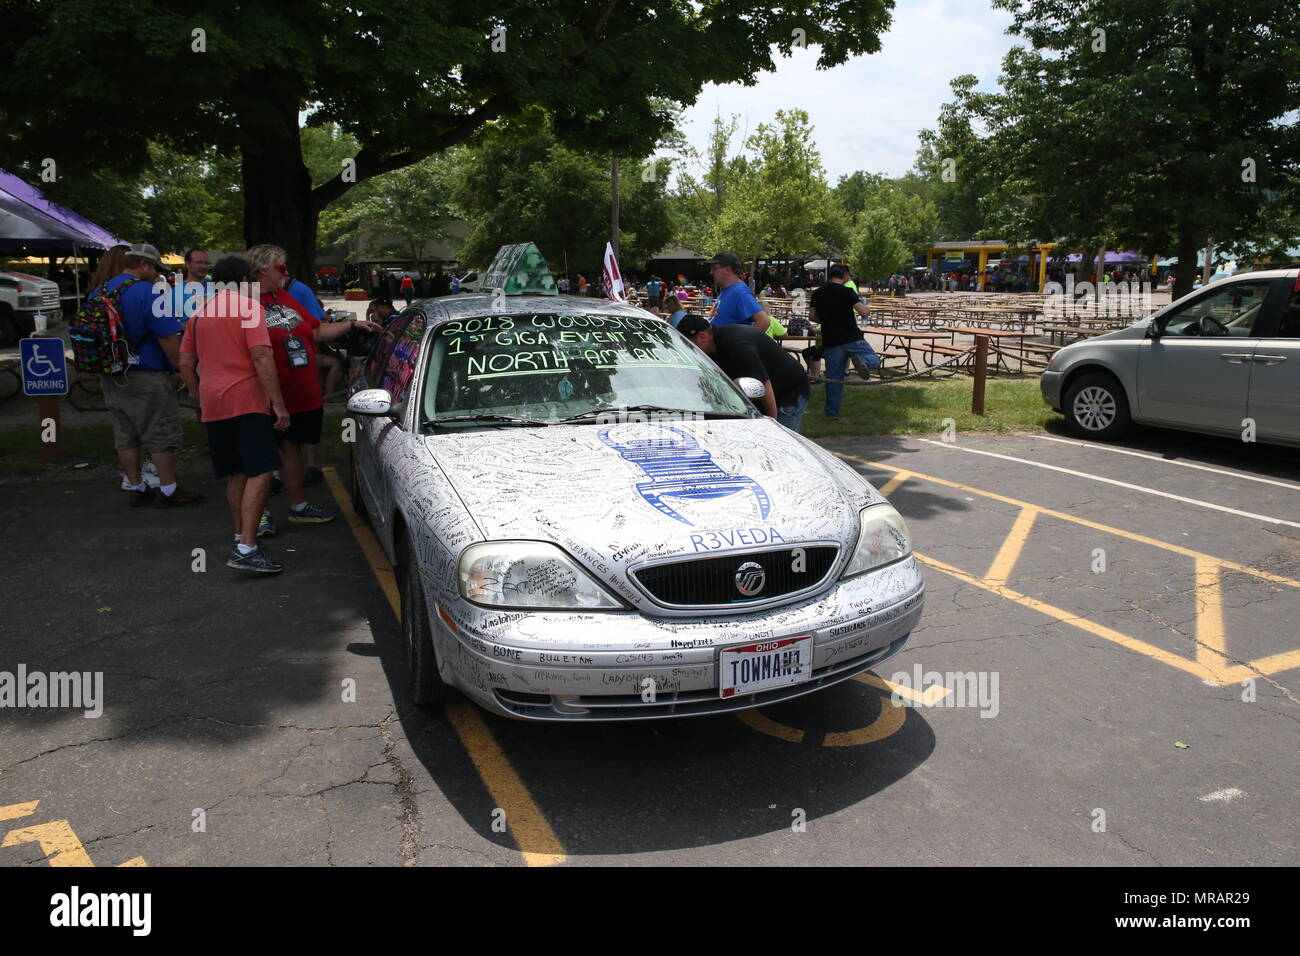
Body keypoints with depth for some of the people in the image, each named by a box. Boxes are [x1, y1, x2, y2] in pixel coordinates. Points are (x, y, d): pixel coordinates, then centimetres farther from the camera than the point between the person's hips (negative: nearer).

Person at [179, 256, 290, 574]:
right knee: (260, 474, -11)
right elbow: (261, 358, -14)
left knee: (235, 475, 16)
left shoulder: (199, 314, 16)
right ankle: (246, 549, -20)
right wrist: (278, 404, -15)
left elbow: (186, 365, 17)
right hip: (247, 402, -7)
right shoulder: (249, 308, -4)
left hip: (213, 405, 7)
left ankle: (241, 537, 23)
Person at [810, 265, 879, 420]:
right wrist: (863, 305, 11)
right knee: (874, 359, 11)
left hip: (830, 342, 3)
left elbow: (812, 317, 9)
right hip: (852, 338, -3)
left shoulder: (817, 294, 6)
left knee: (833, 378, 10)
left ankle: (832, 412, 8)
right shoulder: (847, 292, -6)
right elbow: (863, 312, -11)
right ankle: (862, 361, -23)